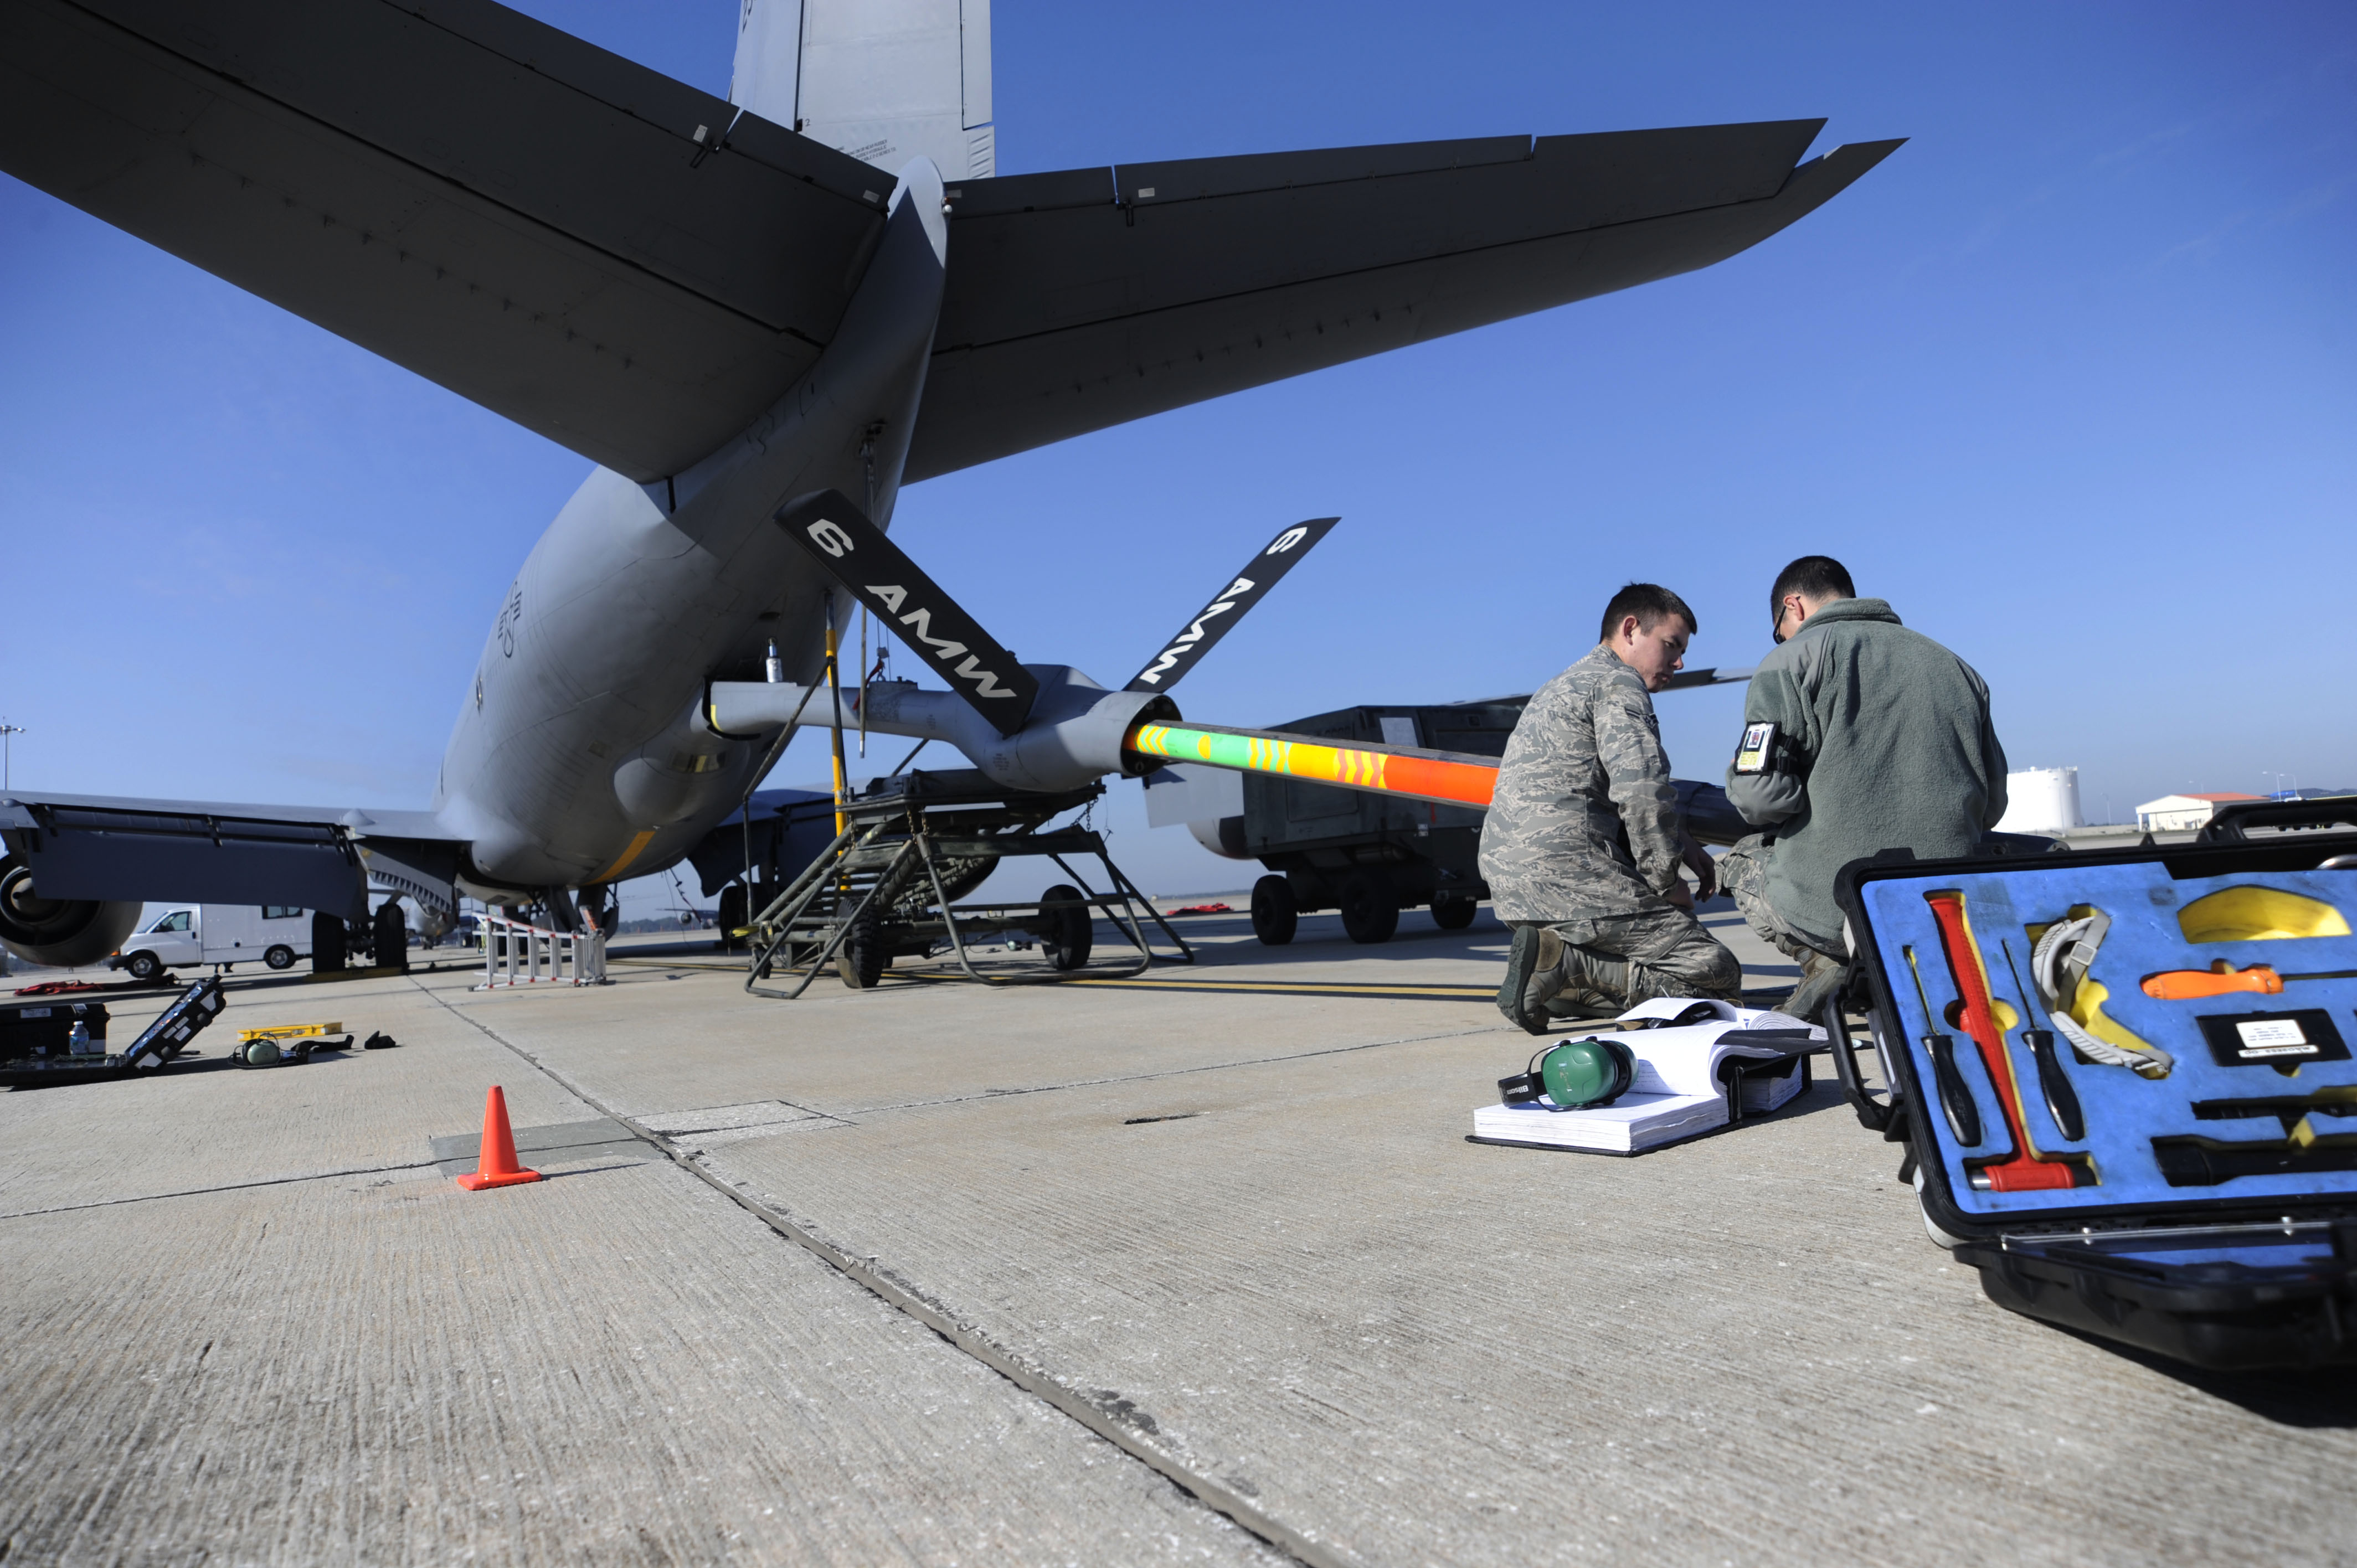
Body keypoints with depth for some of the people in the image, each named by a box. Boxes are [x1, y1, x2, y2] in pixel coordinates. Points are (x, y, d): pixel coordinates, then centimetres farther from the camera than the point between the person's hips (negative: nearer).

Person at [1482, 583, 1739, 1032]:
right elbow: (1642, 791, -16)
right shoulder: (1618, 683, -2)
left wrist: (1680, 842, 22)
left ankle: (1550, 968, 3)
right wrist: (1668, 883, -3)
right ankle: (1566, 962, -18)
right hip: (1567, 875, -10)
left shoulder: (1562, 687, 29)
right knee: (1718, 975, -7)